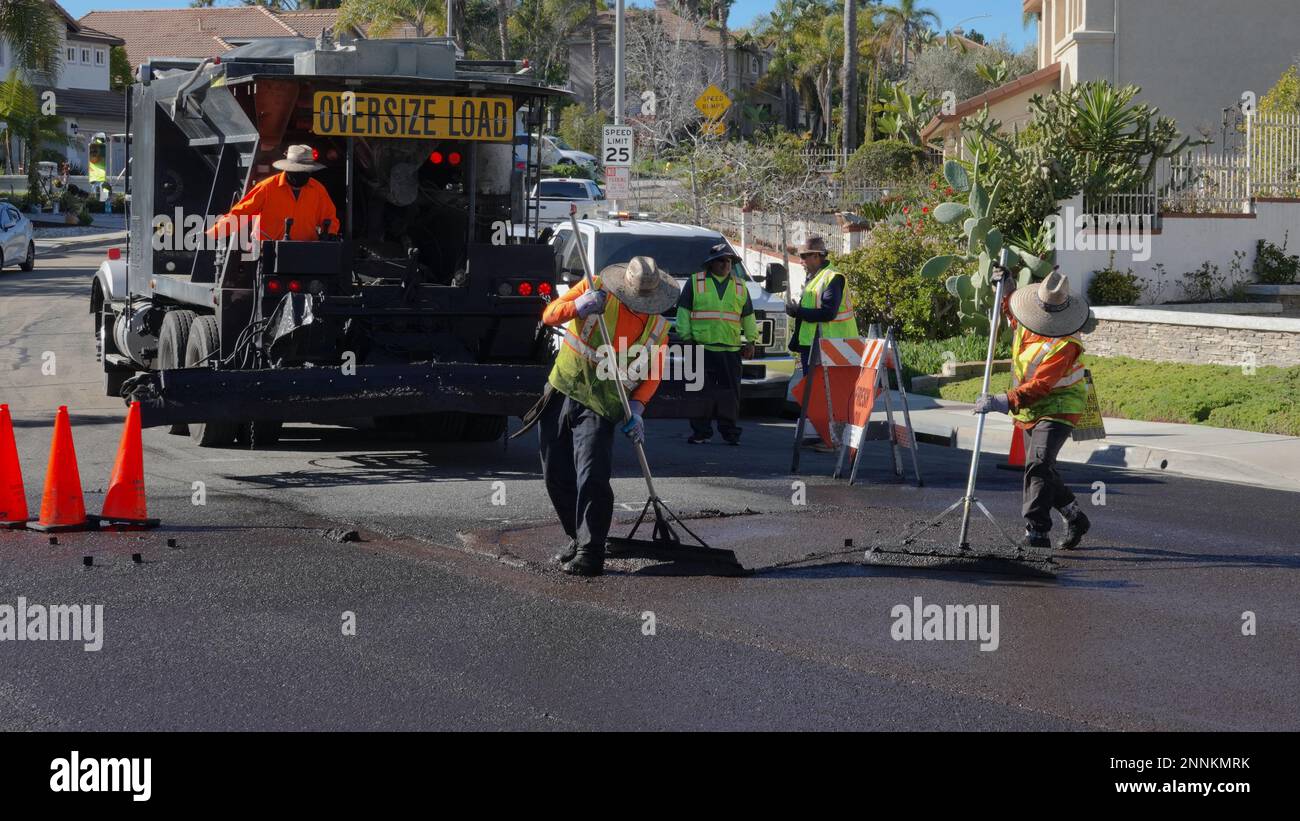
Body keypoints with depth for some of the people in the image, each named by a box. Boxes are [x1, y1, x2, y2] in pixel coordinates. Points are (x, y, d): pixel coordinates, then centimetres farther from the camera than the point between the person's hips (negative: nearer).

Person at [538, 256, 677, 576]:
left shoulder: (657, 327, -3)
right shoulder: (595, 289, -5)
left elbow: (652, 375, 5)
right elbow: (550, 315, -7)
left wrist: (636, 409, -11)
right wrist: (578, 306, -28)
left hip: (598, 409, -2)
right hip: (560, 394, 2)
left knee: (592, 479, -17)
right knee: (557, 477, 8)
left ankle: (590, 553, -13)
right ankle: (578, 538, 26)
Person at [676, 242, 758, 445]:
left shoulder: (739, 286, 15)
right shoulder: (695, 282, 6)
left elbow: (748, 316, 20)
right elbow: (683, 312, 6)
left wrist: (751, 341, 14)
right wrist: (686, 337, -1)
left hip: (731, 349, 2)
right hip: (701, 347, -2)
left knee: (730, 392, 2)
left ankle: (730, 432, 9)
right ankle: (701, 432, 5)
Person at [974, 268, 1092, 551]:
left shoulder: (1065, 344, -27)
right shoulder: (1026, 323, -4)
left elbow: (1040, 386, -34)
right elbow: (1013, 314, 25)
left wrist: (1005, 402, -42)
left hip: (1057, 408, -8)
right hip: (1028, 409, 9)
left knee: (1038, 464, -24)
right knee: (1041, 469, 14)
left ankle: (1036, 533, -25)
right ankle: (1075, 519, 34)